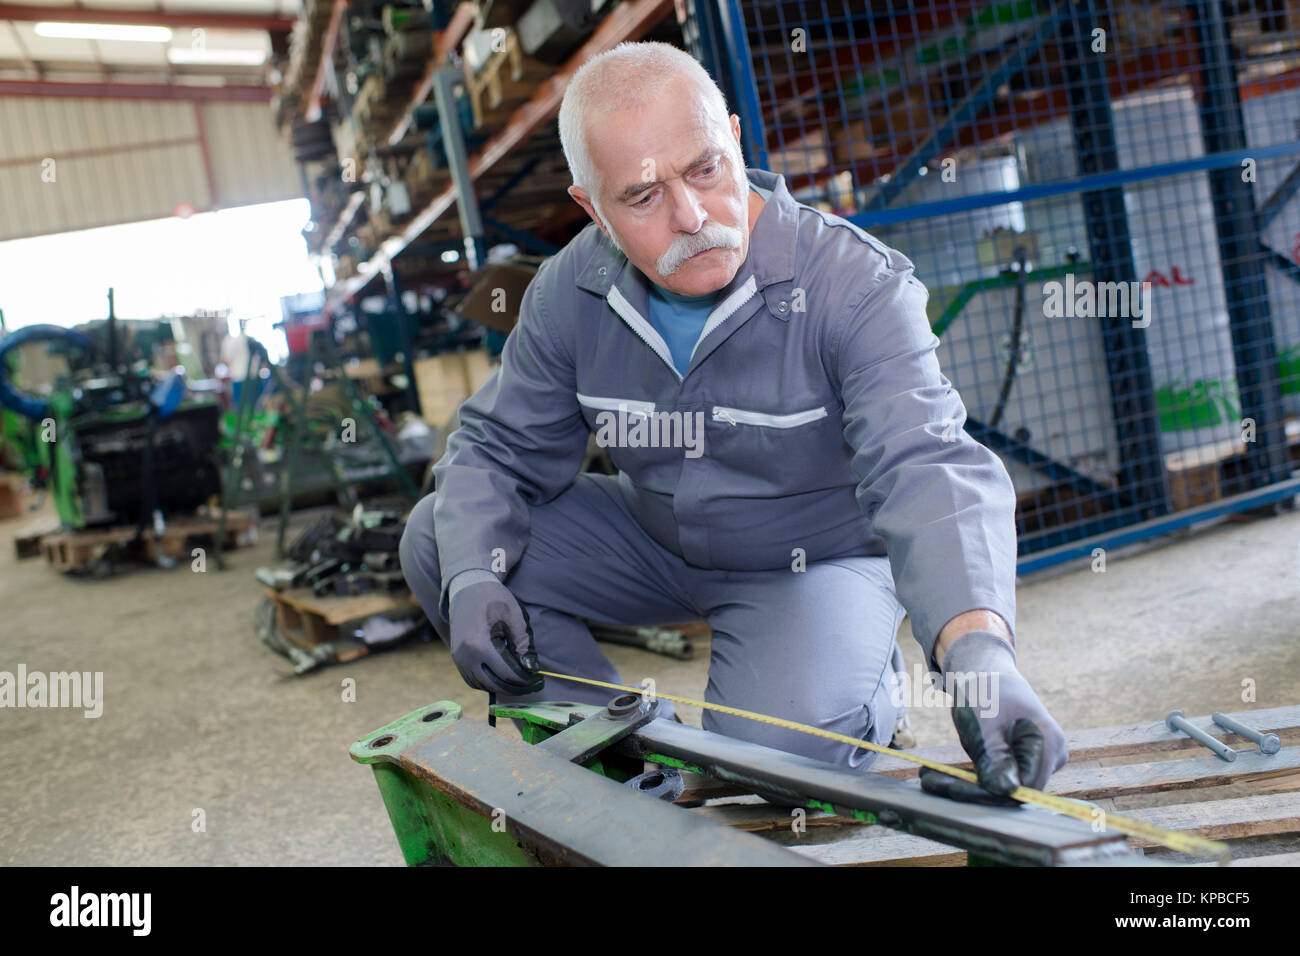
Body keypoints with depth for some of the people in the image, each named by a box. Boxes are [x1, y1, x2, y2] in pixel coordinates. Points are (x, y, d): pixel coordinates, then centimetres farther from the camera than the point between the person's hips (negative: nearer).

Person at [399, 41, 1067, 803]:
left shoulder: (857, 283, -27)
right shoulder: (572, 290, -12)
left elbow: (927, 472, -40)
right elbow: (499, 448, -2)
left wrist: (981, 653, -58)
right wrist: (471, 580, -22)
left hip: (817, 559, -5)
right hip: (652, 538, 5)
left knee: (778, 744, -32)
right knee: (437, 539, -8)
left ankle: (867, 696, 7)